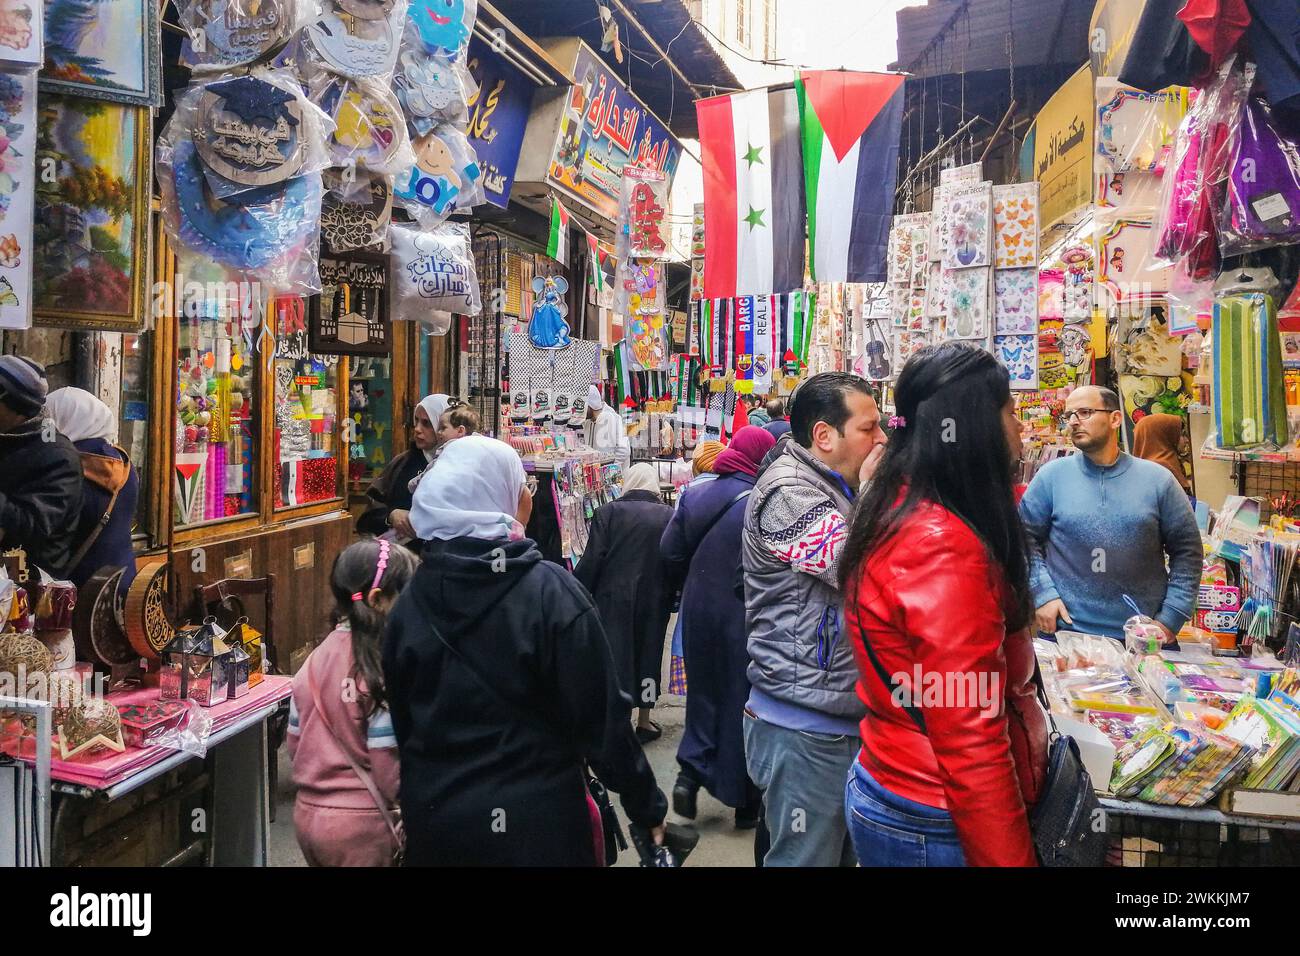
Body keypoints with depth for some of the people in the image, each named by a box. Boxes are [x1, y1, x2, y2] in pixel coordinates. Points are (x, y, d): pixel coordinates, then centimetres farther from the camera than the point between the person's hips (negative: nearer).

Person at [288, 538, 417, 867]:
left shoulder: (318, 658, -2)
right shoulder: (390, 669, -21)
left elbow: (296, 742, 7)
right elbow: (390, 765, -18)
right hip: (363, 826, -6)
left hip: (308, 814, 7)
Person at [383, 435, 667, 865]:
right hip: (535, 819, -3)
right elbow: (601, 716, -16)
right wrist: (648, 807, -4)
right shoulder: (550, 593, -18)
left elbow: (399, 720, 5)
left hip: (434, 816, 4)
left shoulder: (410, 602, -5)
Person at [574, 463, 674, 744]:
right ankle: (644, 722, 26)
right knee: (648, 652, 15)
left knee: (614, 653, 4)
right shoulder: (669, 516, -1)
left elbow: (592, 560, -10)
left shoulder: (609, 512, -7)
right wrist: (672, 598, 11)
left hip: (613, 599, -2)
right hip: (654, 601, 2)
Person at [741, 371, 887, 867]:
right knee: (807, 856, 1)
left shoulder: (836, 488, 16)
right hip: (806, 728, -10)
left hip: (845, 718, 10)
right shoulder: (789, 493, -17)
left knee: (844, 851, 20)